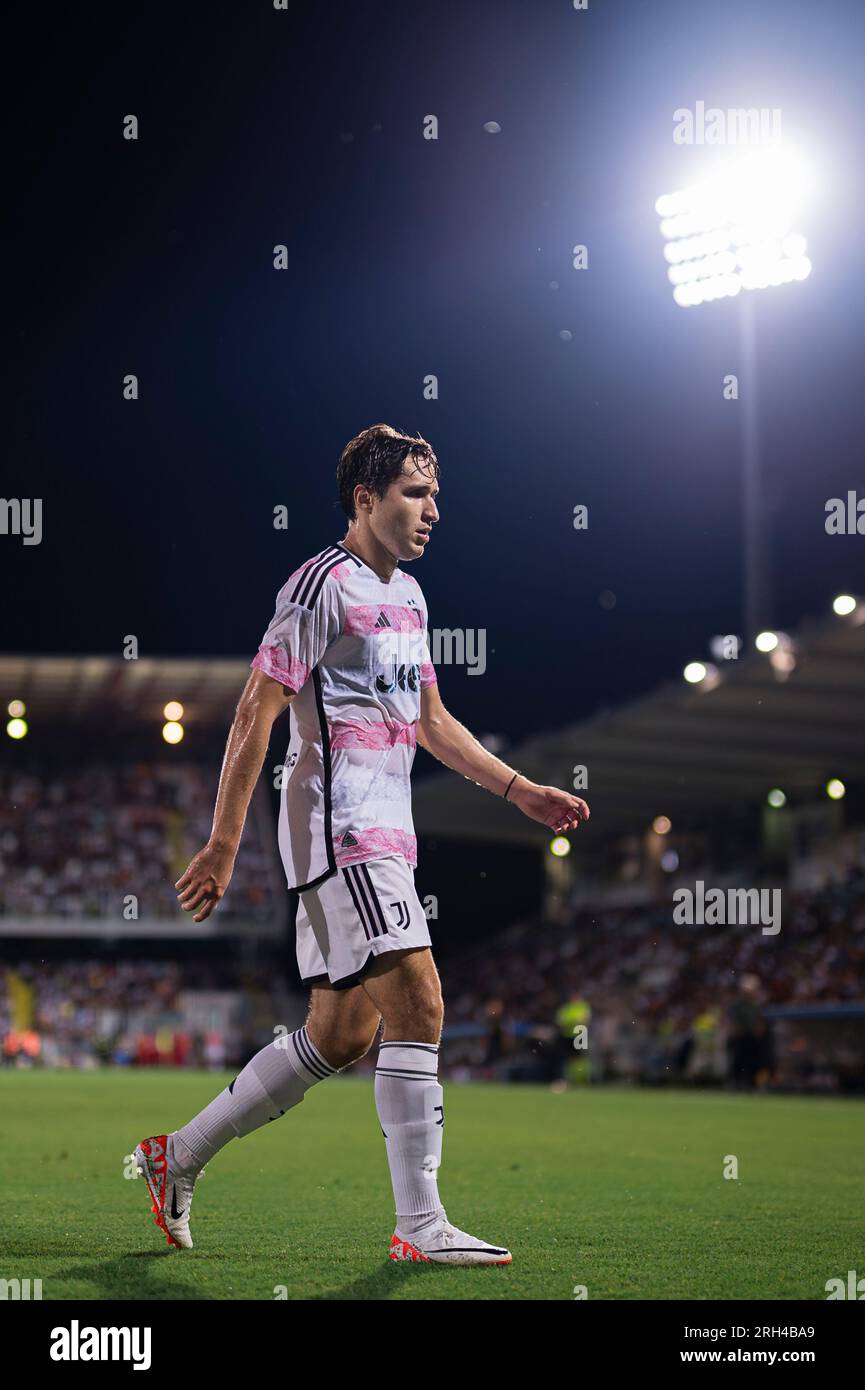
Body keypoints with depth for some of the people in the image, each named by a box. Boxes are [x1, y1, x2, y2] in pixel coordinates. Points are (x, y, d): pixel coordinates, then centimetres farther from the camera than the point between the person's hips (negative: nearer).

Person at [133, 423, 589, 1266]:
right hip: (339, 824, -10)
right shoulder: (323, 585, -10)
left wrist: (521, 792, 20)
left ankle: (179, 1156, 22)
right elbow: (255, 714, -12)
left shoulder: (407, 595, 18)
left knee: (341, 1034, 9)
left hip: (381, 831, 10)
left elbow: (429, 720, 27)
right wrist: (222, 846, -15)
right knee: (416, 1000, -17)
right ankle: (420, 1225, -14)